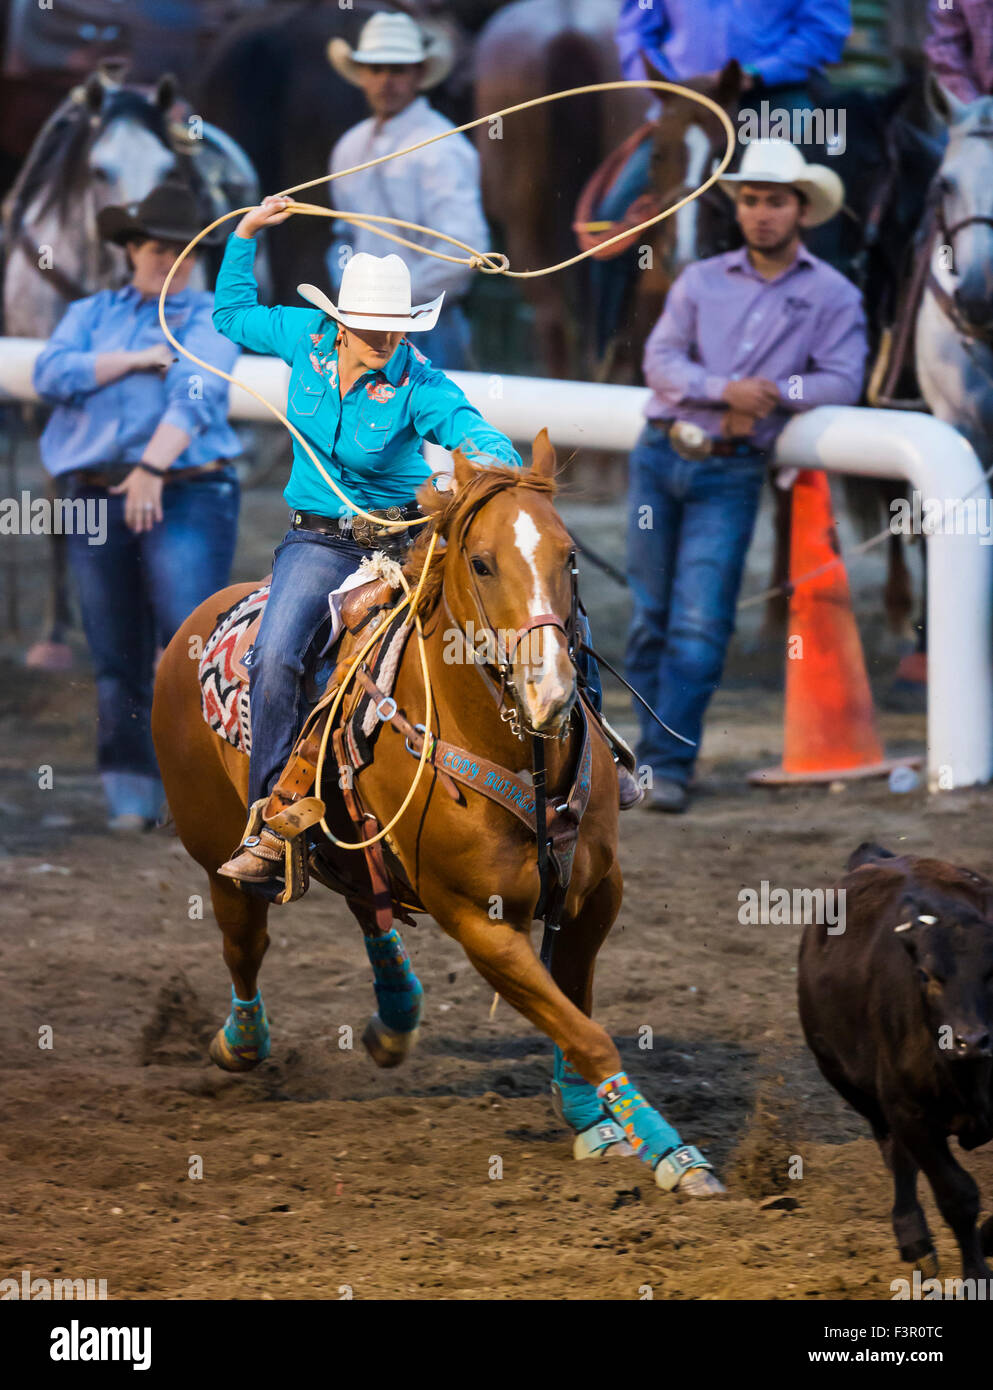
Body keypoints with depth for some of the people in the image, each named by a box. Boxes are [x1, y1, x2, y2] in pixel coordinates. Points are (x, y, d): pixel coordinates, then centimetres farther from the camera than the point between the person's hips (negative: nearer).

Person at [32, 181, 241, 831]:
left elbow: (196, 394, -10)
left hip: (187, 493, -3)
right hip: (97, 496, 4)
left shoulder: (208, 317, 6)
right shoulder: (91, 314, 18)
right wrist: (138, 360, -6)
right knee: (118, 660, 4)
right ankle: (131, 796, 10)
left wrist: (153, 469, -24)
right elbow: (53, 375, 0)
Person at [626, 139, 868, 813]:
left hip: (731, 473, -3)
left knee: (700, 623, -11)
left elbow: (842, 382, -4)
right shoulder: (701, 281, 10)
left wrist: (772, 393, -18)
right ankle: (654, 745, 14)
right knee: (653, 616, 5)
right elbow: (661, 360, -1)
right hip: (662, 455, 3)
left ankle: (669, 764, -11)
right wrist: (726, 389, -17)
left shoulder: (833, 296, 5)